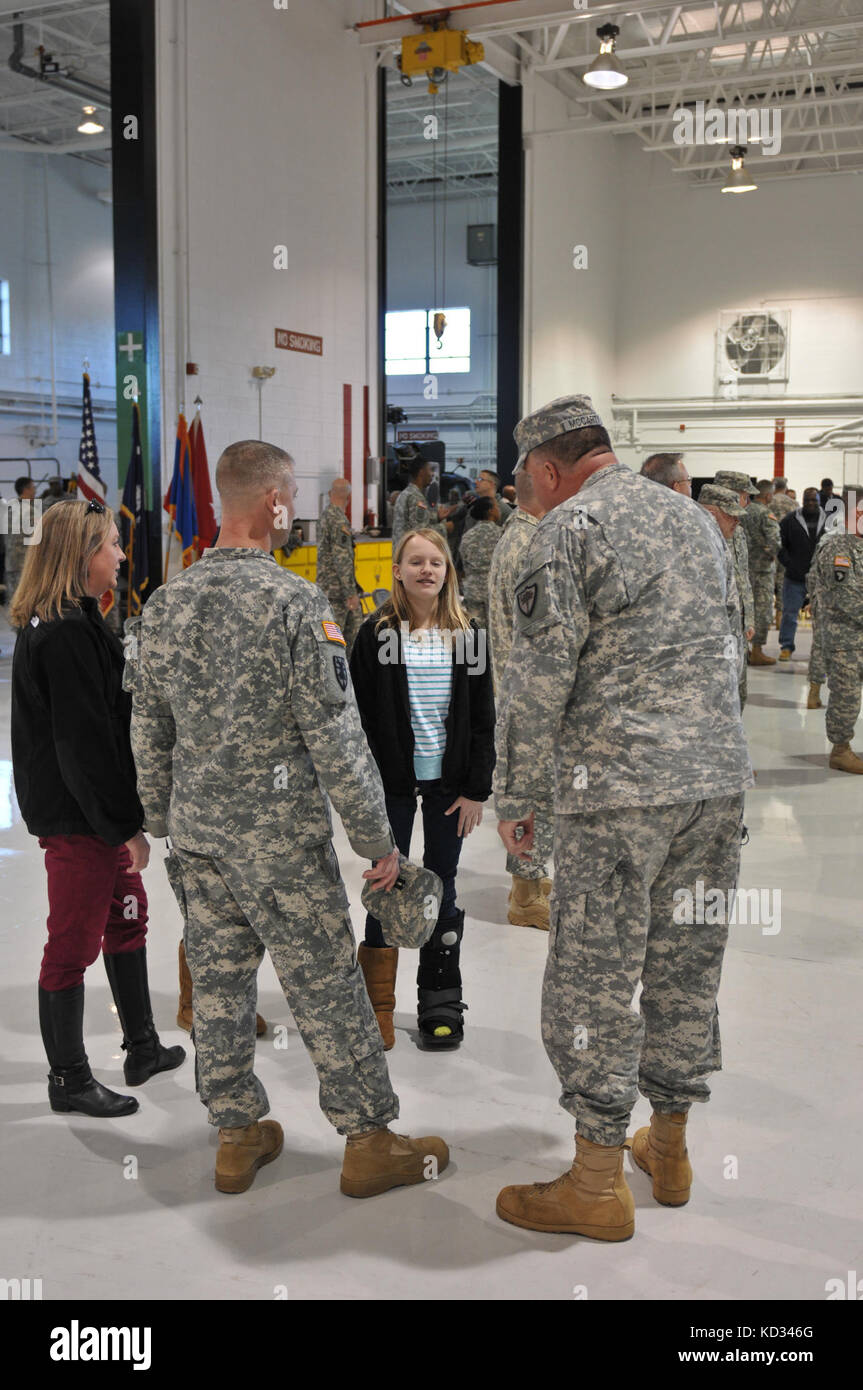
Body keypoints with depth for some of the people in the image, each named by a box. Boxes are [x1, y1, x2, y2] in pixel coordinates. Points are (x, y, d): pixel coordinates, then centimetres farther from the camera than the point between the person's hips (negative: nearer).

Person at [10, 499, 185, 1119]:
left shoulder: (65, 621, 12)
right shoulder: (65, 633, -21)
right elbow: (84, 741, -24)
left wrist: (126, 815, 19)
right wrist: (126, 824, -20)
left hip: (95, 810, 11)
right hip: (76, 816, -11)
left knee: (127, 914, 20)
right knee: (74, 943, 2)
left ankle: (143, 1047, 34)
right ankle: (69, 1079, 17)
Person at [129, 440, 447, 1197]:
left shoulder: (165, 602, 3)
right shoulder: (295, 600, -16)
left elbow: (148, 730, 9)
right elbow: (335, 737, -17)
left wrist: (164, 819, 21)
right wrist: (377, 837, -9)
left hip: (196, 828, 6)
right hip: (278, 832, -6)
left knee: (219, 979, 14)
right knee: (327, 986, 5)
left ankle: (238, 1135, 27)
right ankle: (370, 1141, 17)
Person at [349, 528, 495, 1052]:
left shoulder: (467, 634, 3)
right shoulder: (377, 632, -3)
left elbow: (483, 715, 4)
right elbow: (361, 714, -3)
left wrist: (477, 788, -2)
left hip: (449, 782, 2)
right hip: (392, 781, -1)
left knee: (443, 887, 9)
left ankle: (441, 1003, 21)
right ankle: (379, 1005, 18)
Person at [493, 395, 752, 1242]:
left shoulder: (571, 525, -7)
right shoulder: (697, 519, 17)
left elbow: (539, 677, -11)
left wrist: (514, 798, -4)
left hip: (617, 787, -7)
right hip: (717, 776, 8)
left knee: (594, 980, 2)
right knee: (685, 967, 15)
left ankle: (598, 1185, 11)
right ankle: (669, 1149, 29)